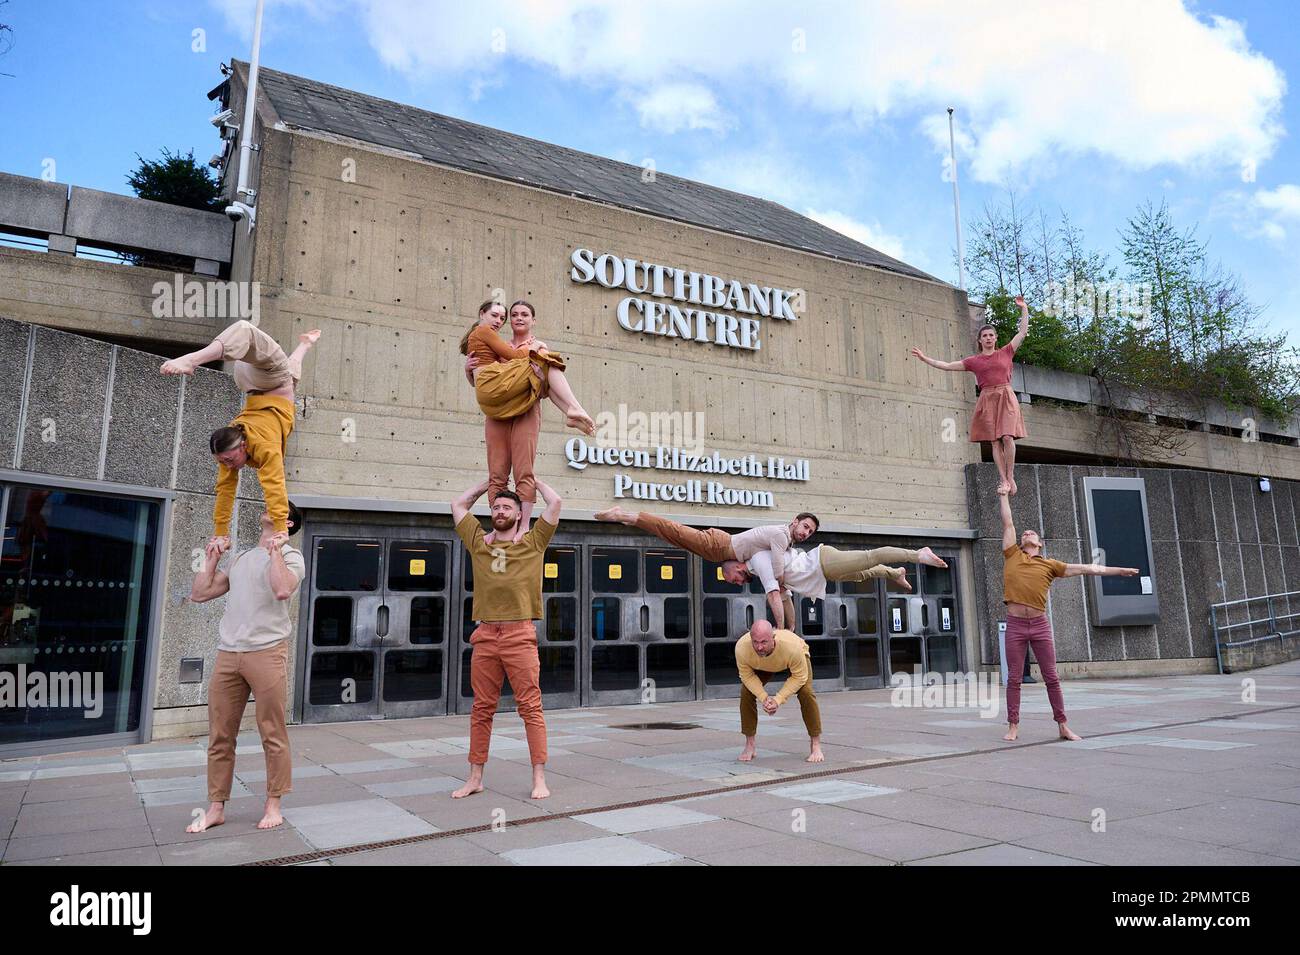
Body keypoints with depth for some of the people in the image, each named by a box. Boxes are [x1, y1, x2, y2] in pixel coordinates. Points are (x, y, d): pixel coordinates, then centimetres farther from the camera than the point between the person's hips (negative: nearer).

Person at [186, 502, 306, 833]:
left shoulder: (290, 554, 2)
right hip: (227, 654, 6)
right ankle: (216, 808, 18)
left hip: (267, 653, -5)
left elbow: (283, 590, -20)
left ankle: (273, 805, 10)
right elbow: (199, 594, 21)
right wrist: (211, 560, 16)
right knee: (220, 736, 8)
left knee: (272, 735, -1)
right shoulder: (240, 557, 21)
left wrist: (275, 550, -11)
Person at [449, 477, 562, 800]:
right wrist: (489, 482, 30)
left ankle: (539, 778, 2)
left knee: (531, 708, -2)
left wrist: (532, 479, 20)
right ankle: (475, 777, 17)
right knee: (481, 709, 9)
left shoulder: (532, 543, 7)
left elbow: (556, 503, 5)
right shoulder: (478, 543, 15)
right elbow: (458, 505, 26)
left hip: (520, 635, -3)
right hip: (485, 636, 3)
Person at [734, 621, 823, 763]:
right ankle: (749, 745, 2)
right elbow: (747, 675, -21)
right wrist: (763, 698, -29)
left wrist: (778, 699, -33)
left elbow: (799, 677, -29)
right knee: (746, 693, -13)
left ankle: (816, 746, -8)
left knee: (806, 692, -21)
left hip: (797, 657, -2)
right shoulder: (741, 648, -40)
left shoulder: (792, 646, -46)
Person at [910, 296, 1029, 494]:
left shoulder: (1006, 352, 12)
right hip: (987, 400, 1)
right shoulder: (974, 361, 11)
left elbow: (1023, 331, 14)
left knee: (1007, 437, -15)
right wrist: (925, 358, 7)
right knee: (995, 441, -4)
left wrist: (1024, 308, 13)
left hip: (1006, 397, -1)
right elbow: (947, 366, 11)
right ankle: (1003, 480, -4)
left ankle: (1011, 476, -6)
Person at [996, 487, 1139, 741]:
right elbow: (1008, 524, 12)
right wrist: (1004, 498, 16)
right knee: (1014, 679, 1)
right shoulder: (1012, 556, 9)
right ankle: (1013, 727, 7)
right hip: (1015, 624, -1)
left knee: (1052, 678, 5)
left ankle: (1063, 726, 16)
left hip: (1040, 624, 1)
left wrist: (1118, 570, 17)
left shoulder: (1049, 565, 10)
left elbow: (1084, 568, 14)